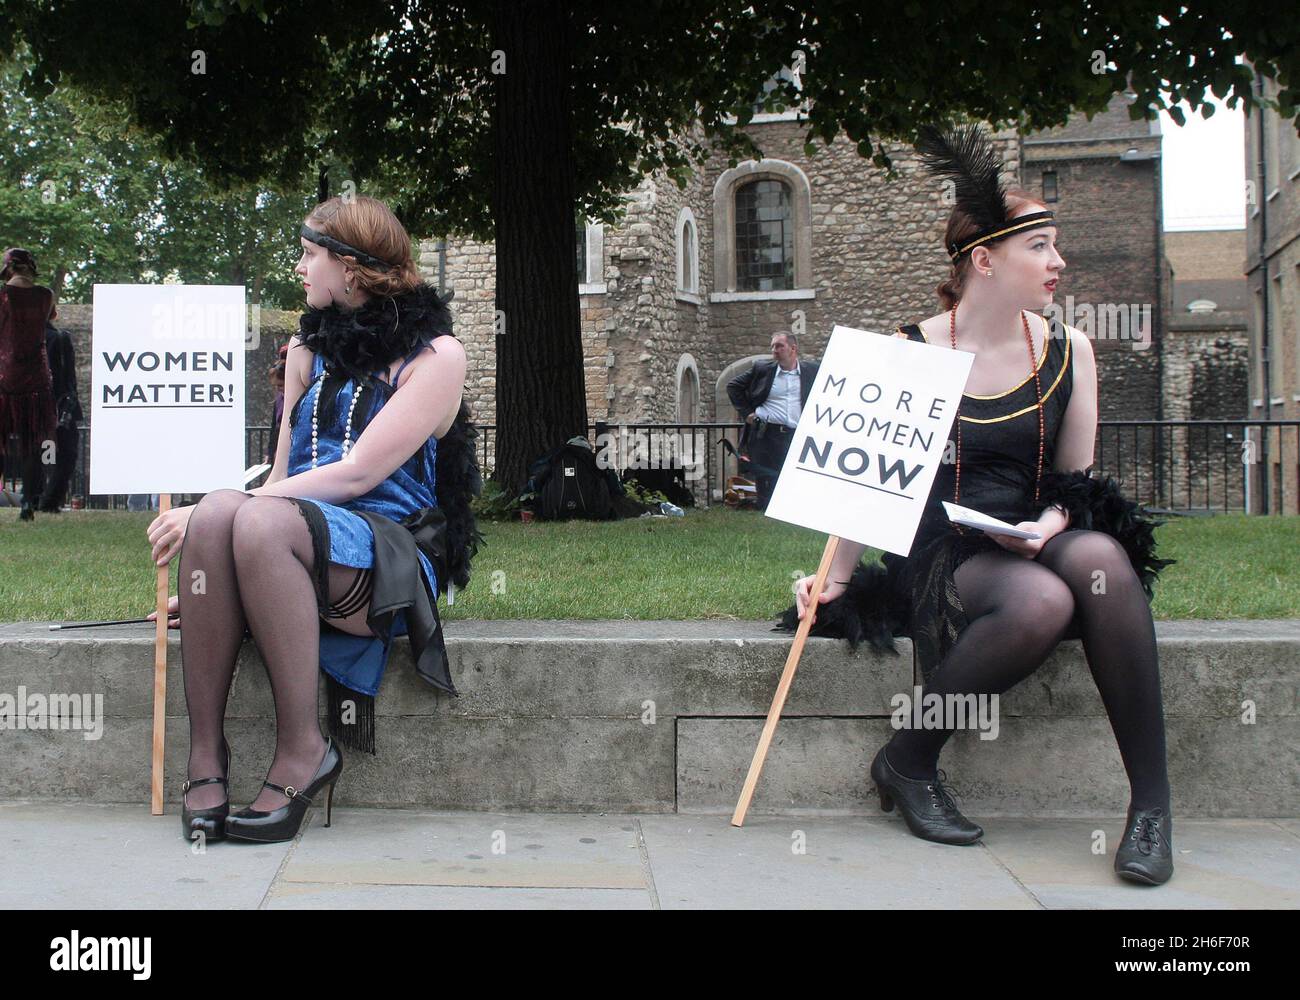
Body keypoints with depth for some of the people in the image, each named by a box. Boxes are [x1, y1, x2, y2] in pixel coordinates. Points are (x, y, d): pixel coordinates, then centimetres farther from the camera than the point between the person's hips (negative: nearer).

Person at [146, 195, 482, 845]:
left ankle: (303, 751, -27)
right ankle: (205, 752, -29)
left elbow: (355, 474, -10)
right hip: (296, 533, 5)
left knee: (260, 520, -36)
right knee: (218, 512, -30)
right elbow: (282, 473, 16)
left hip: (390, 556, -5)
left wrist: (230, 507, -17)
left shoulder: (434, 353, 1)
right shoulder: (307, 351, 23)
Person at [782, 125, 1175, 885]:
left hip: (1032, 548, 3)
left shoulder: (1068, 352, 8)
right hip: (942, 560, -3)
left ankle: (1152, 802, -28)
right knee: (1039, 603, -37)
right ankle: (908, 761, -13)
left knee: (1101, 556, -33)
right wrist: (835, 581, -4)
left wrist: (1047, 526, -10)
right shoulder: (911, 355, -1)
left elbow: (1076, 480, 12)